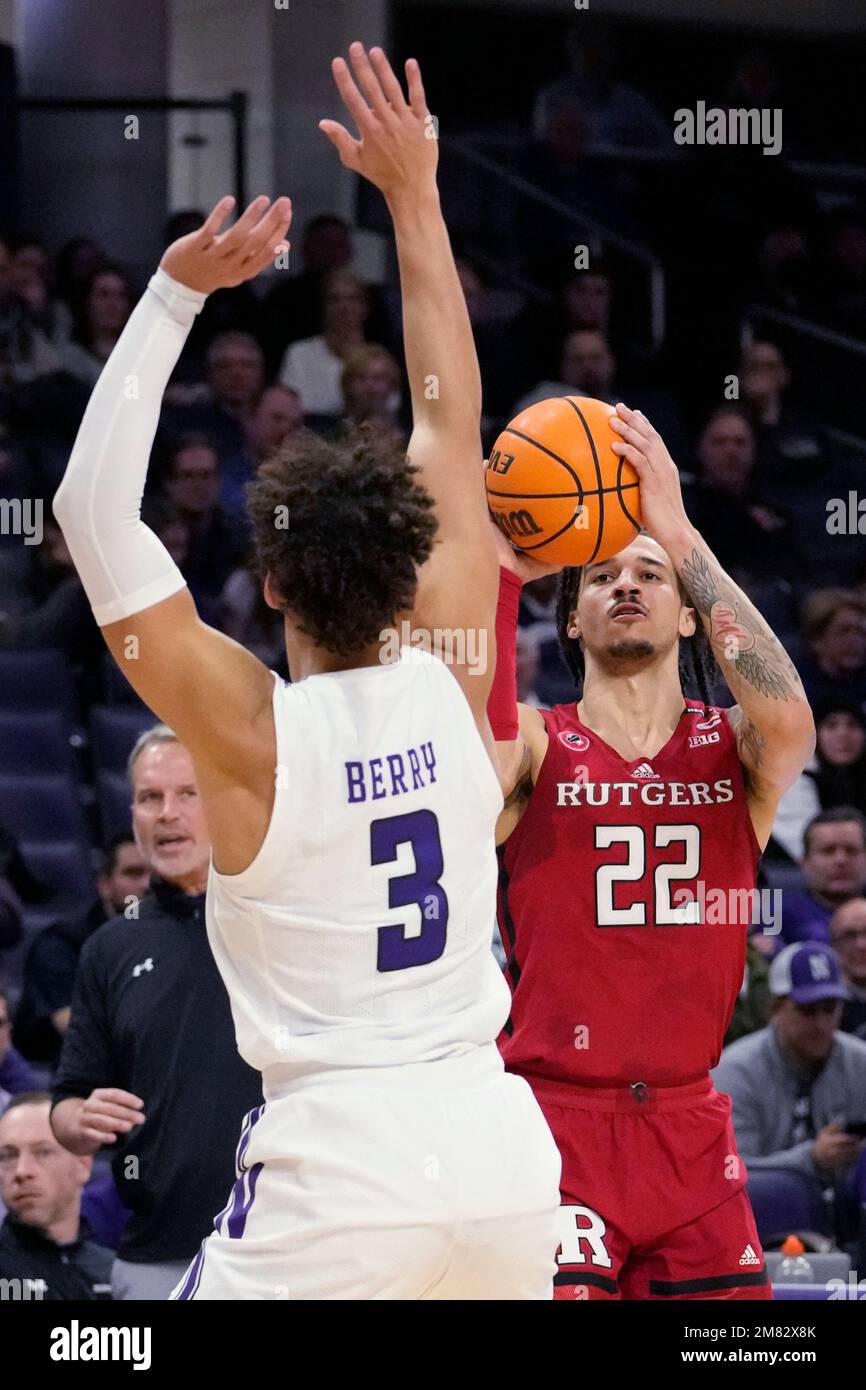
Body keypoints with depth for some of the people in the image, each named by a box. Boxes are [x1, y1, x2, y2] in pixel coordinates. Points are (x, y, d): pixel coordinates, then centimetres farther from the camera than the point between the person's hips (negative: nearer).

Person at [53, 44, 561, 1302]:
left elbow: (91, 511, -6)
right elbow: (451, 428, 12)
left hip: (337, 1162, -5)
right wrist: (415, 199, 17)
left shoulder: (248, 726, -8)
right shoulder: (454, 683, 2)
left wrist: (177, 293, -4)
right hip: (500, 1149, 5)